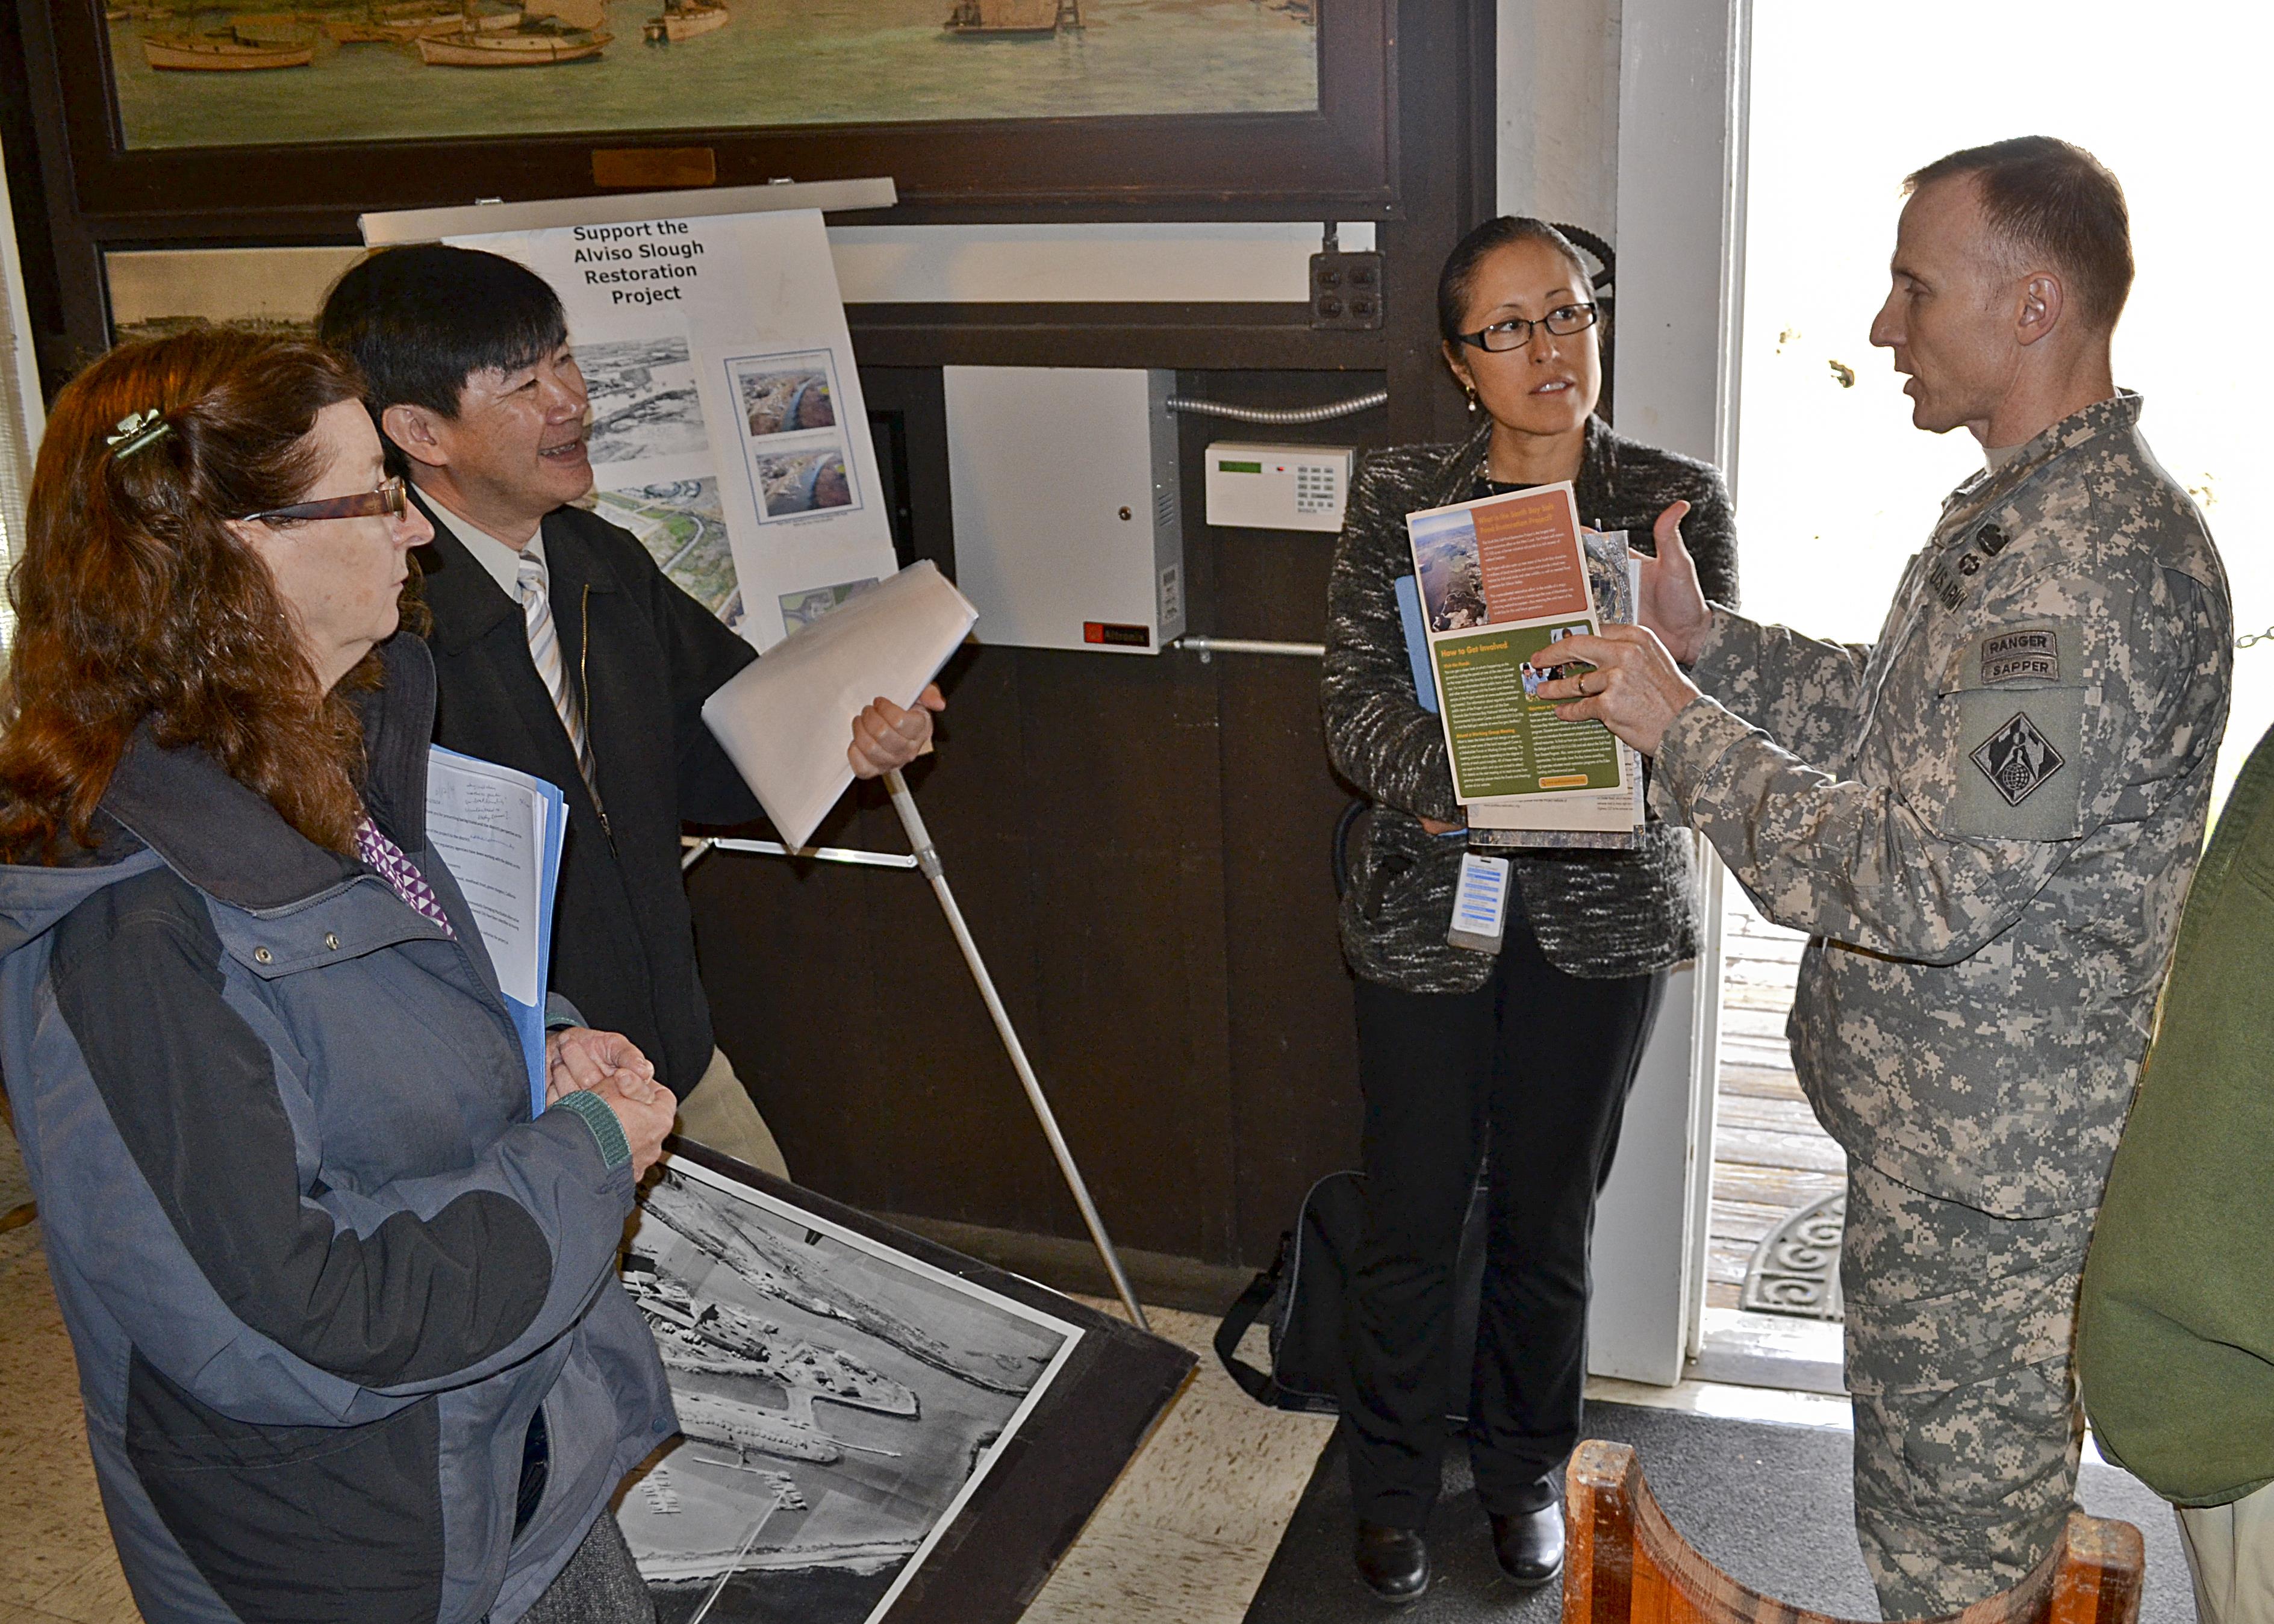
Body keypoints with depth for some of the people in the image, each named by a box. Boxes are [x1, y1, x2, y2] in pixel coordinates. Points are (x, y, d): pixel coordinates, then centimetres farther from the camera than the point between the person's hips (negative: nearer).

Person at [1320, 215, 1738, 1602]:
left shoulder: (1678, 500, 0)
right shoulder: (1401, 496, 1)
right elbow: (1356, 691, -5)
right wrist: (1435, 778, -25)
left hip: (1603, 911, 0)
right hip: (1429, 901, 0)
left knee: (1551, 1214, 13)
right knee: (1411, 1217, 7)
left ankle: (1527, 1472, 37)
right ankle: (1395, 1489, 30)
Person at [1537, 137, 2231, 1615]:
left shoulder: (2095, 563, -27)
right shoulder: (2023, 510, 8)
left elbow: (1925, 890, -30)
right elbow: (1906, 722, 20)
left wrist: (1683, 729, -21)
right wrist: (1710, 645, 10)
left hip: (1990, 1163, -10)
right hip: (1947, 1123, 10)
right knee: (1932, 1502, 26)